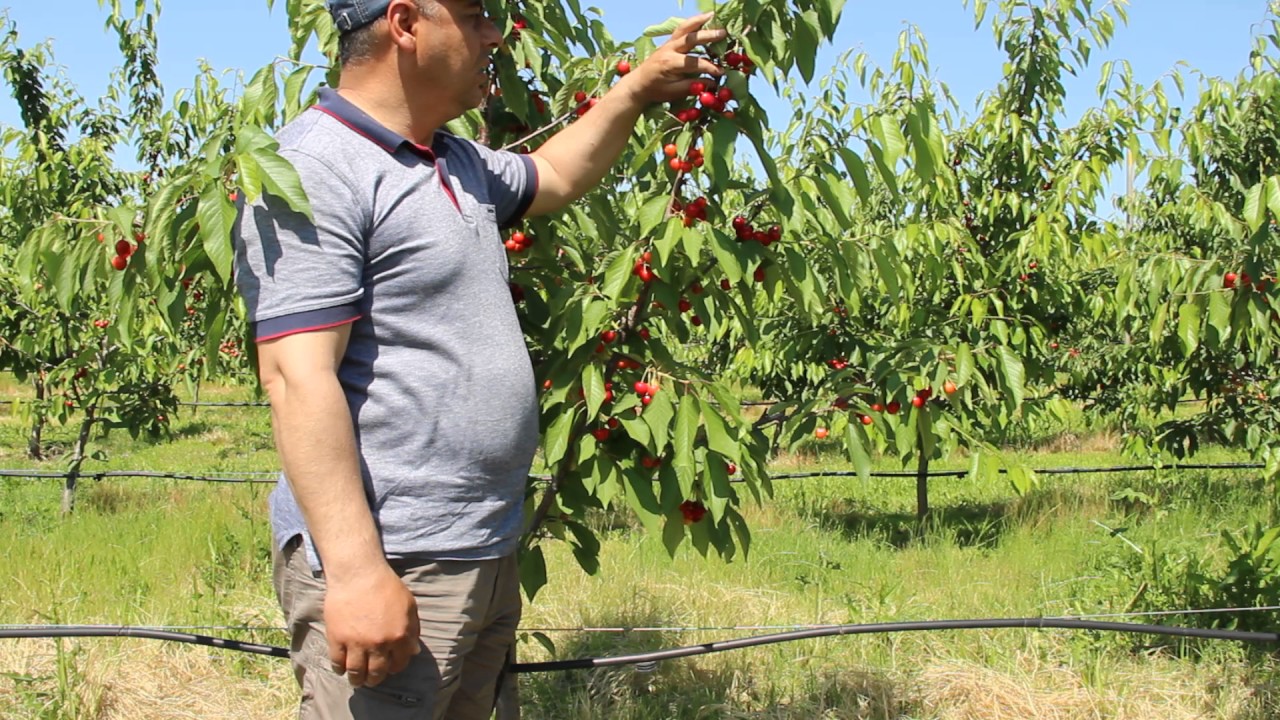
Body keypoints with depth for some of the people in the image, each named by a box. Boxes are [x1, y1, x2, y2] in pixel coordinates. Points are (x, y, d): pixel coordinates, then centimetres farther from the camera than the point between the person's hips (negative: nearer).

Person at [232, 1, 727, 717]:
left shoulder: (459, 163, 14)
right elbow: (298, 378, -23)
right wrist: (355, 570, -29)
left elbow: (553, 176, 37)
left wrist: (638, 89, 29)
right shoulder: (313, 173, -16)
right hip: (392, 572, -9)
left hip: (490, 556, 10)